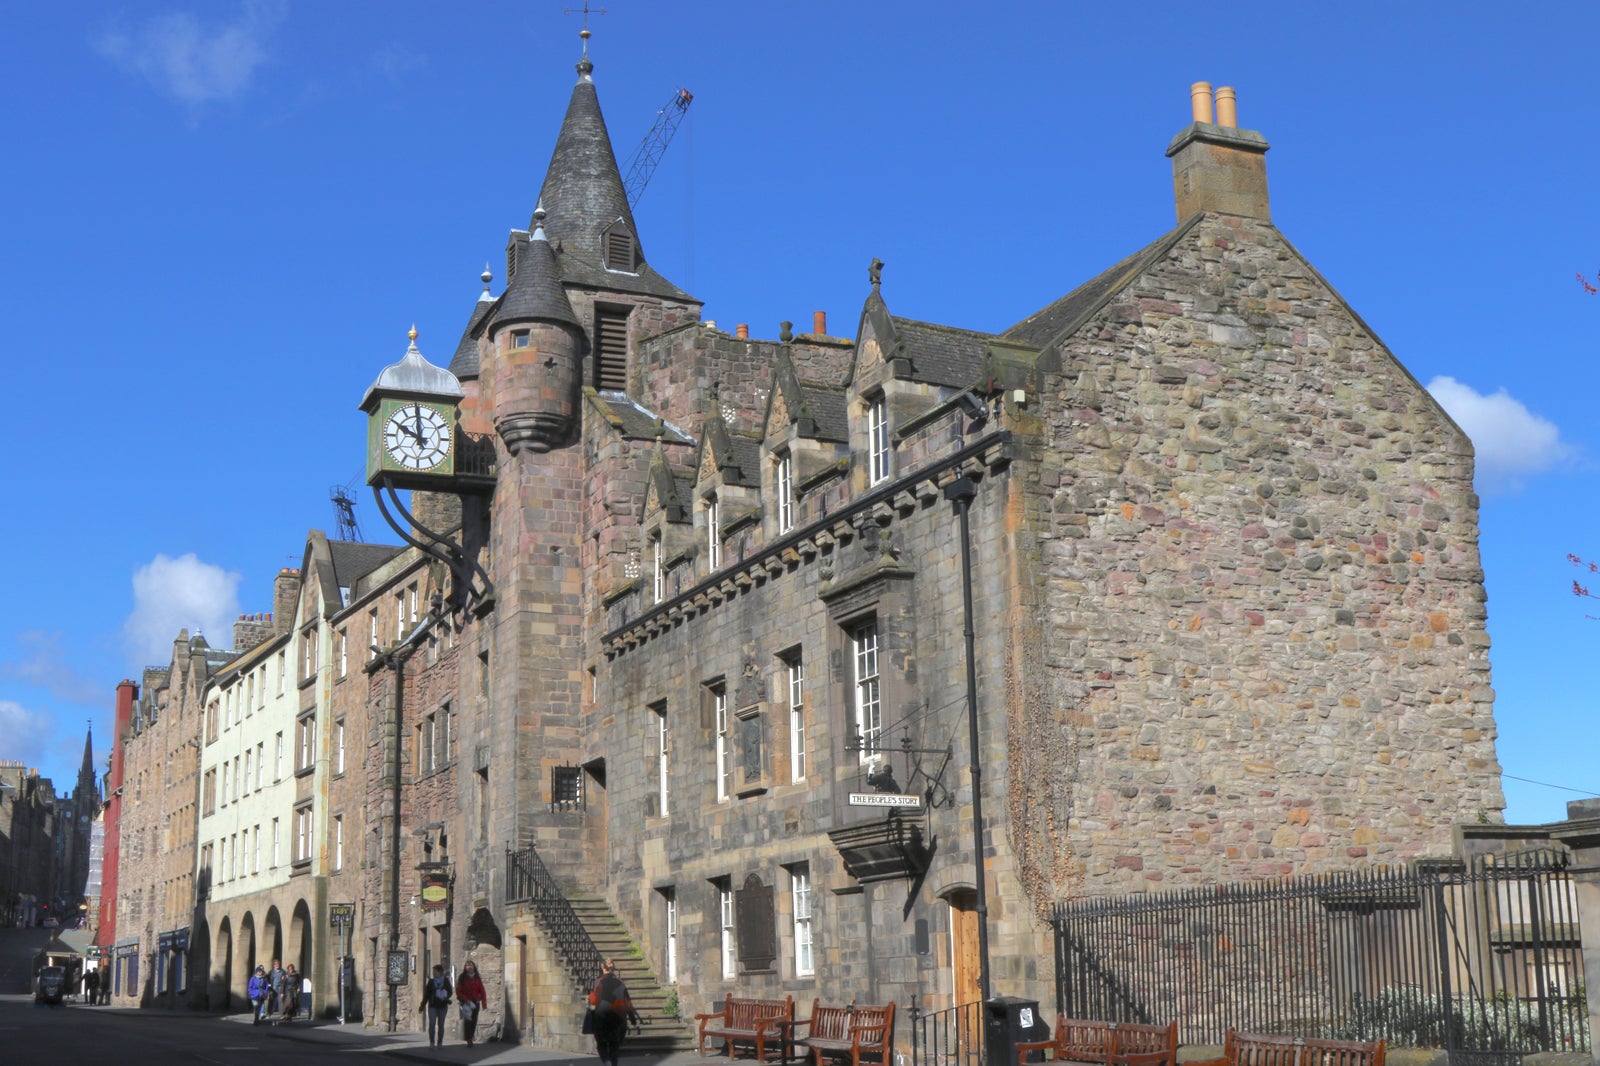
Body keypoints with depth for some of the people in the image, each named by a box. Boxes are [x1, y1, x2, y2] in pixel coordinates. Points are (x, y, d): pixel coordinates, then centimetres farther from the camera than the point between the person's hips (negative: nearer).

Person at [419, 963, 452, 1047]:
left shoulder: (445, 981, 3)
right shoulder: (431, 981, 6)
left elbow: (450, 992, 4)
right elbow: (427, 994, 10)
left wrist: (446, 997, -16)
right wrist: (422, 1005, 9)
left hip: (442, 1006, 0)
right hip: (432, 1006, 0)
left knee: (441, 1025, 4)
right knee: (432, 1024, -12)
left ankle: (440, 1043, 13)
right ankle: (432, 1042, -9)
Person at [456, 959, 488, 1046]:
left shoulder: (477, 979, 8)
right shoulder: (462, 978, 0)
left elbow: (482, 991, 8)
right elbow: (458, 991, -3)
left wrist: (484, 1003, -1)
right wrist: (465, 1000, -15)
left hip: (475, 1002, 3)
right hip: (465, 1003, -3)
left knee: (474, 1021, 2)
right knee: (467, 1020, -12)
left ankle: (470, 1038, 12)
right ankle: (468, 1040, -13)